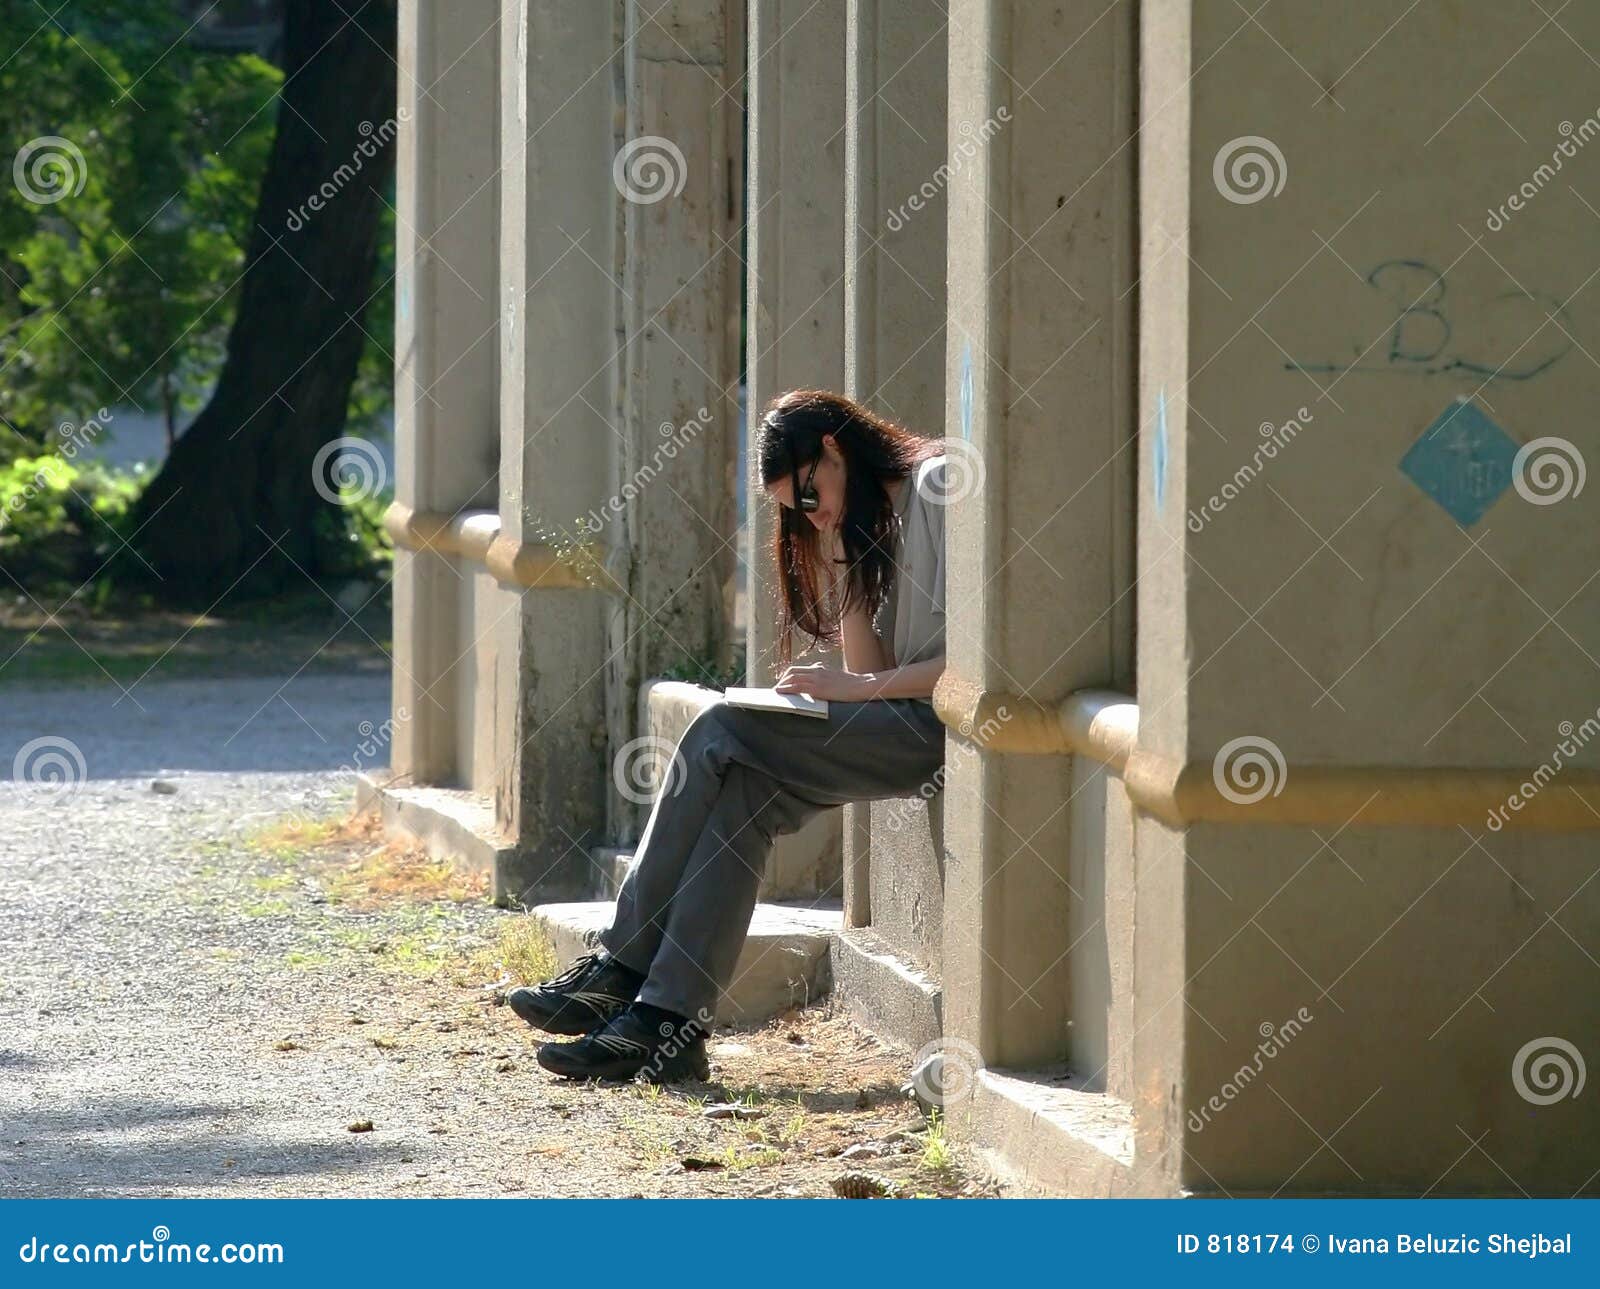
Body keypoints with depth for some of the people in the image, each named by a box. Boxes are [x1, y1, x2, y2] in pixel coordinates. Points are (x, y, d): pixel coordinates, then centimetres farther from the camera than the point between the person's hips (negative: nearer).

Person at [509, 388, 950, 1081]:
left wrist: (858, 688, -15)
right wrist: (838, 539, 7)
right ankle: (671, 1020, -17)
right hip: (902, 723, 9)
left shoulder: (938, 487, -7)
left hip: (942, 726, -9)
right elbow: (872, 667, 12)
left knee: (721, 735, -14)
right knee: (745, 789, -11)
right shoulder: (872, 517, 22)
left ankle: (625, 969, -7)